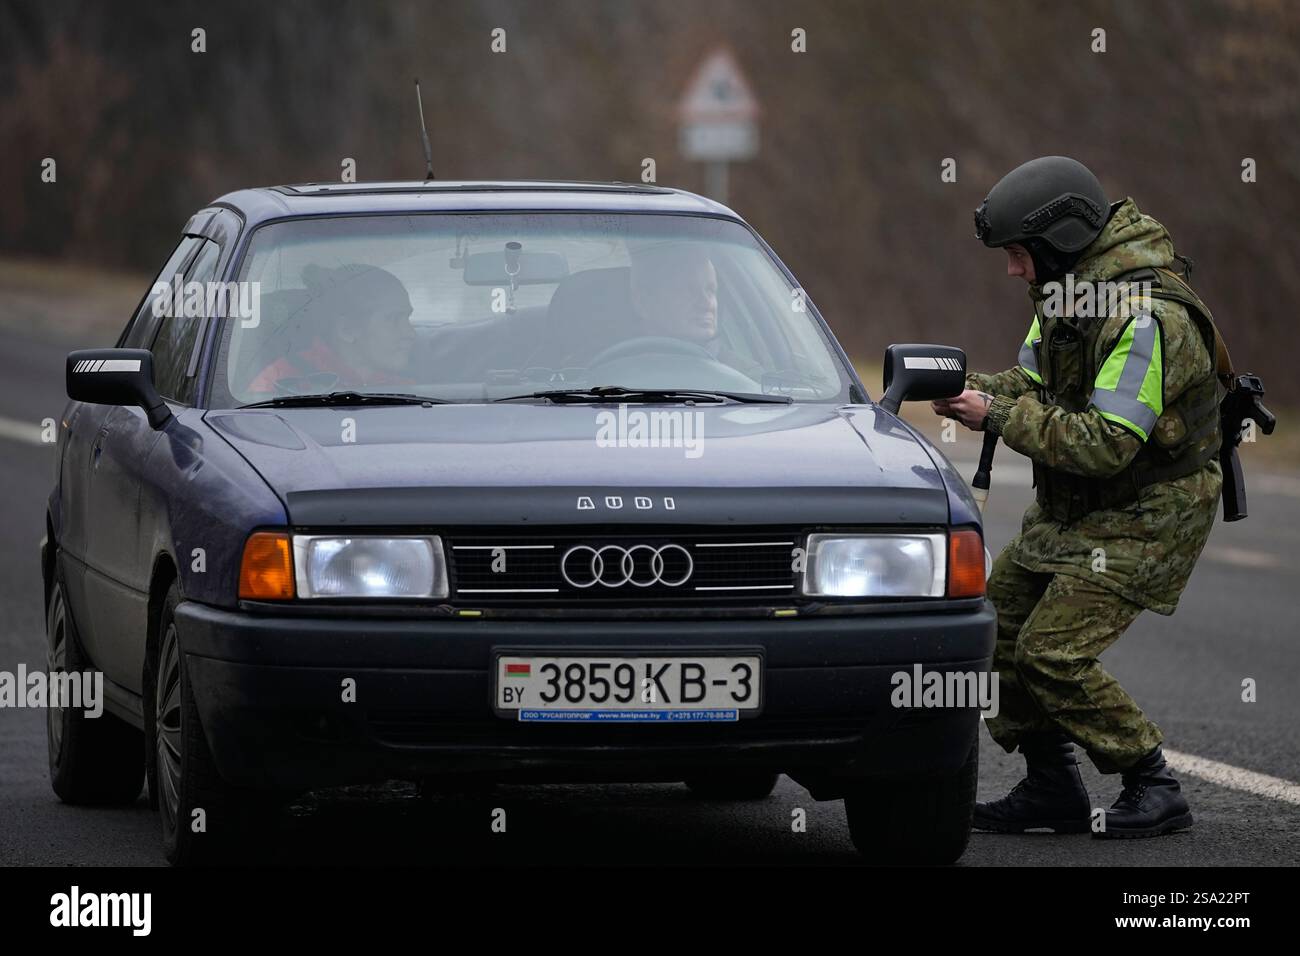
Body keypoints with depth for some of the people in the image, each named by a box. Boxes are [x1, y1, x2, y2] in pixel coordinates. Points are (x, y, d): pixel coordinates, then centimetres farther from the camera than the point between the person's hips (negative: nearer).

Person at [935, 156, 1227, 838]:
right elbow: (1036, 384, 11)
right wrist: (976, 389, -10)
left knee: (1054, 652, -16)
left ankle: (1154, 792, -4)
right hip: (1069, 510, 10)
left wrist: (998, 416, -27)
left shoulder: (1148, 319, -28)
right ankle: (1051, 788, 16)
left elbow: (1105, 444, -30)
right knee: (999, 626, 7)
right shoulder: (1069, 290, 3)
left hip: (1143, 516, -10)